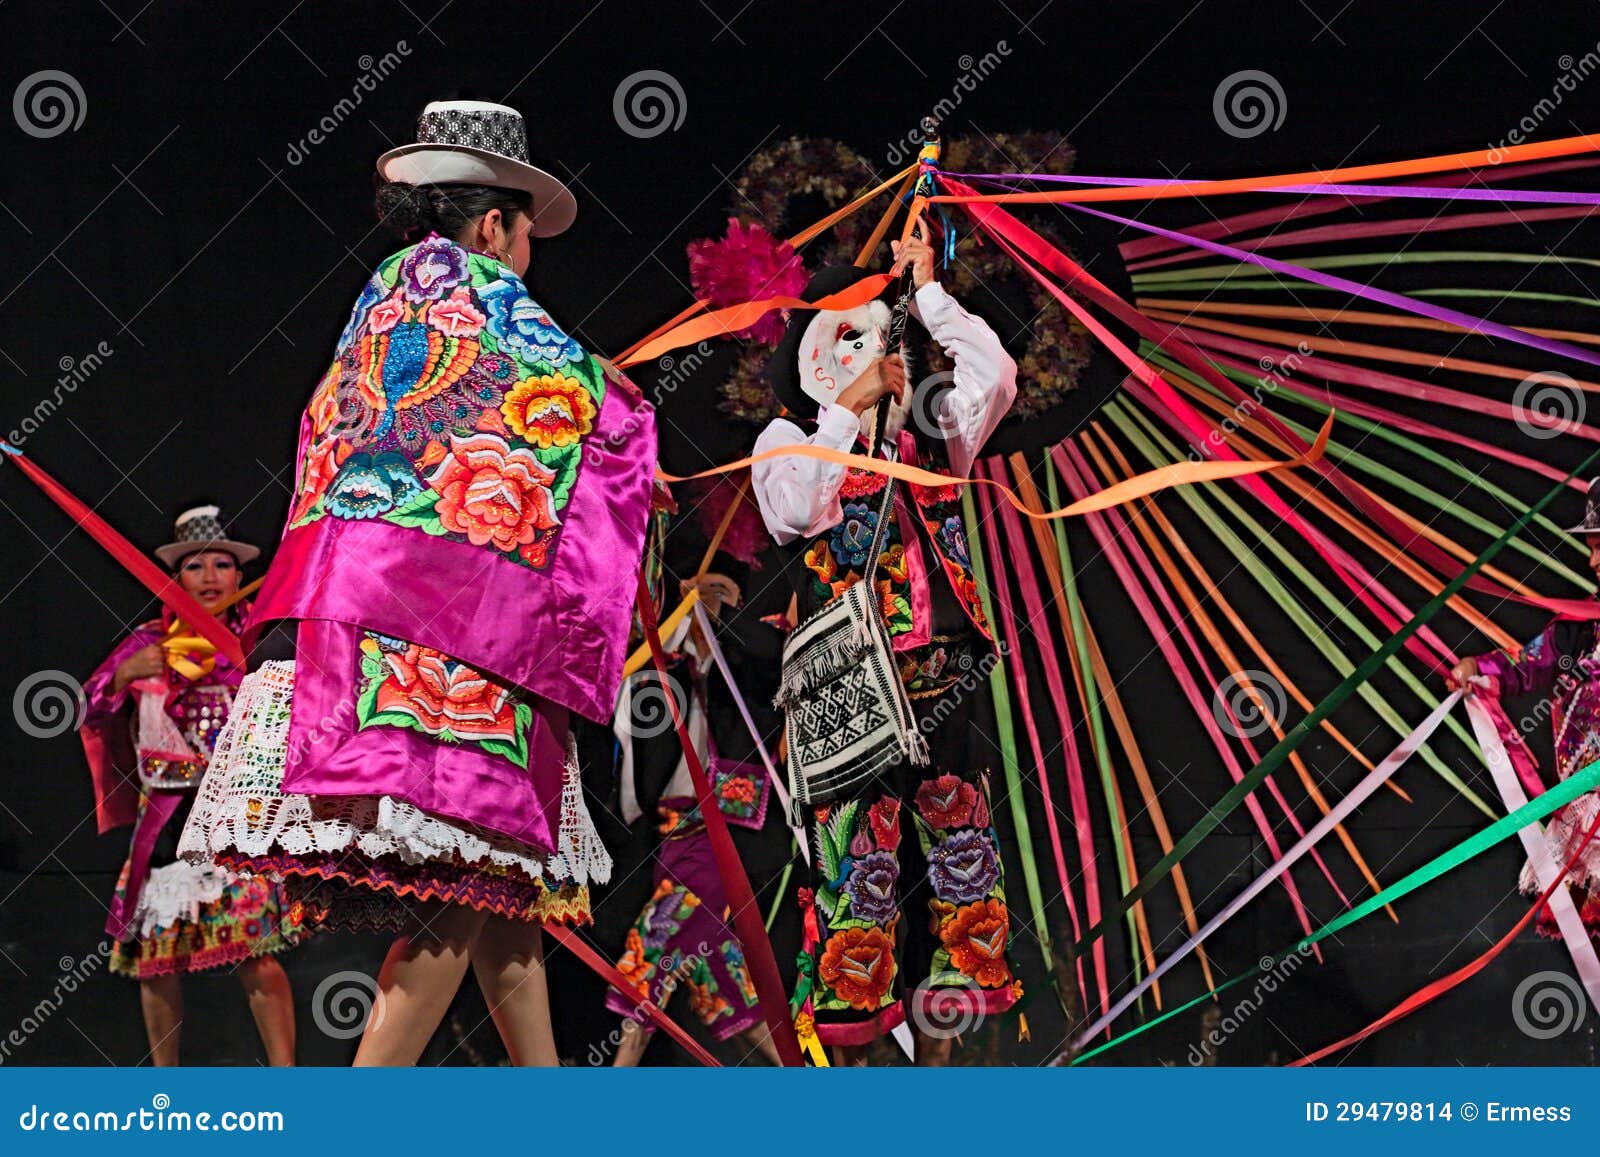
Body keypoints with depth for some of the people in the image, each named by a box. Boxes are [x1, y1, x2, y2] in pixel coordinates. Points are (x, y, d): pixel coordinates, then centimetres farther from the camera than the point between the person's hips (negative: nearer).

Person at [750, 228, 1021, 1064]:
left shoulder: (928, 435, 17)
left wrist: (926, 291, 8)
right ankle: (849, 1048, -1)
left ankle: (936, 1047, 11)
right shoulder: (791, 437, 6)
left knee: (956, 856, 4)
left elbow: (994, 375, 5)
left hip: (939, 688, 5)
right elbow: (793, 511, -14)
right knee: (858, 862, -7)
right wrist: (848, 407, -10)